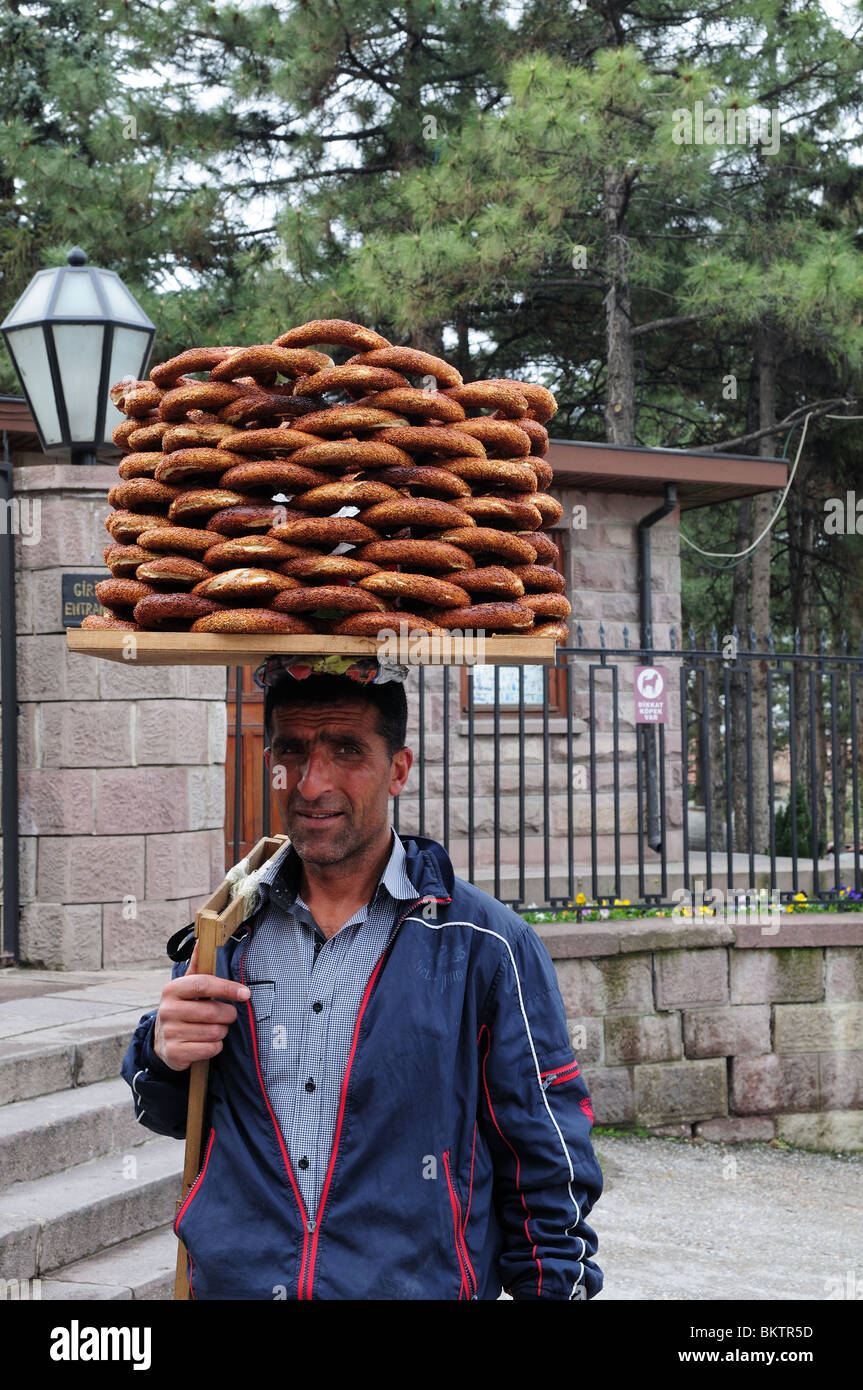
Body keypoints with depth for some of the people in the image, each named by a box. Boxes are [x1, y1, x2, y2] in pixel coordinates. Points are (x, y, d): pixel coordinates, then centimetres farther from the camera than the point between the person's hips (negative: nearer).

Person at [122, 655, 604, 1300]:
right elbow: (173, 1117, 13)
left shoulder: (487, 948, -9)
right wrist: (163, 1056, -7)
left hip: (420, 1284, -3)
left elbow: (549, 1175, -6)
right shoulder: (227, 932, 2)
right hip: (229, 1282, 4)